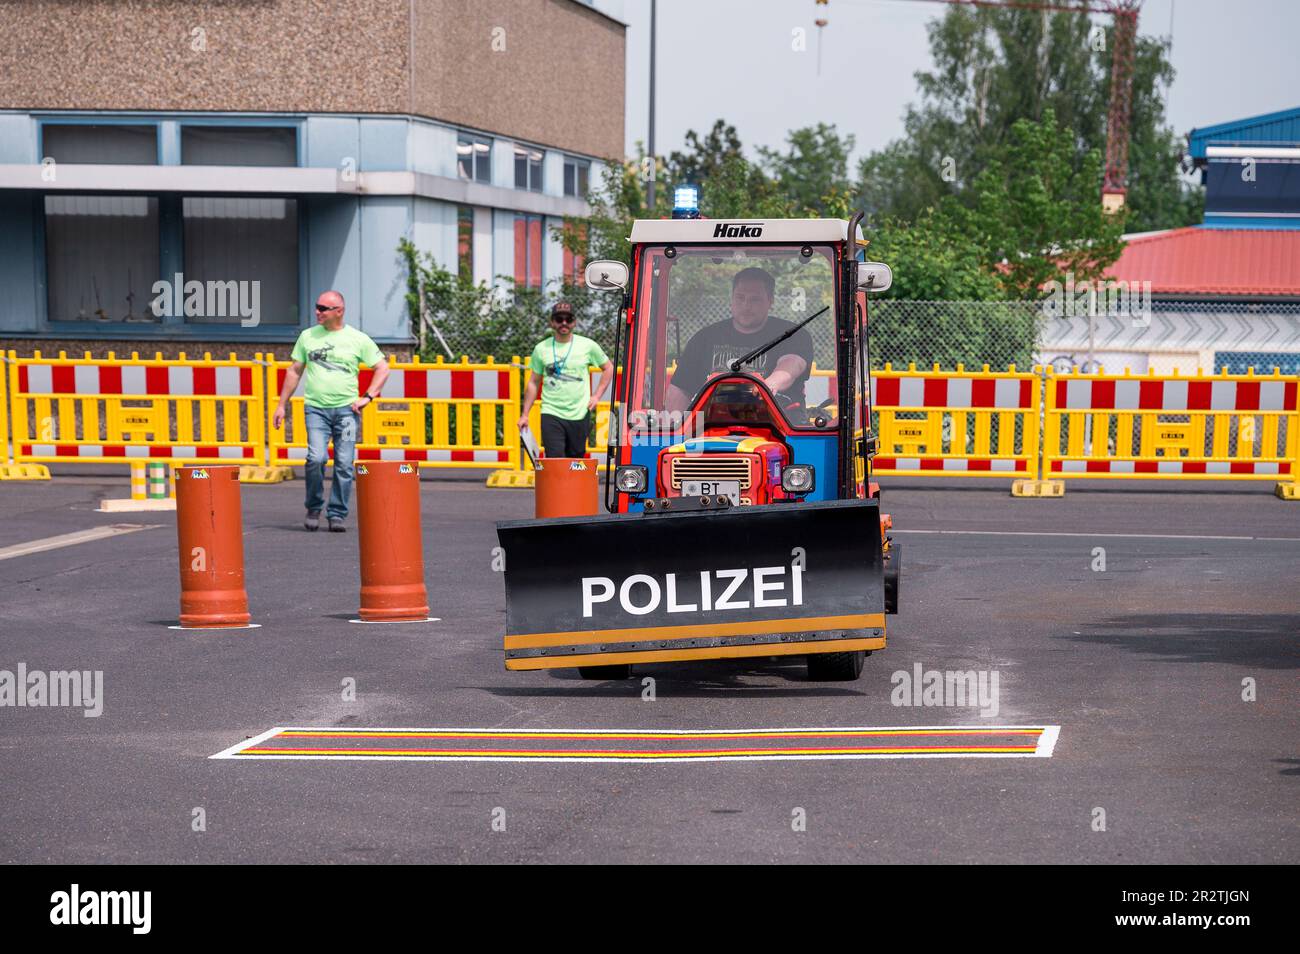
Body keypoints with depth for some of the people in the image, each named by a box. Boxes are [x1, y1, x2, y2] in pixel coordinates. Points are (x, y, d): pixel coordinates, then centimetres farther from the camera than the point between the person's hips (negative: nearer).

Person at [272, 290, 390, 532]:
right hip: (316, 409, 0)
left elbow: (382, 368, 9)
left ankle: (337, 515, 7)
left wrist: (367, 397, -1)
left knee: (344, 464, -4)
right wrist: (282, 405, 13)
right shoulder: (308, 336, 10)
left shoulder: (358, 339, 4)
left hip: (346, 409, 0)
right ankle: (314, 508, 3)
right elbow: (294, 371, 16)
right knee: (316, 458, -17)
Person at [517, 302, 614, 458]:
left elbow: (608, 368, 15)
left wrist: (597, 396, 5)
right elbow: (533, 383, 11)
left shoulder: (588, 346, 3)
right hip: (551, 415, -1)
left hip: (579, 415, 1)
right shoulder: (541, 349, 5)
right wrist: (525, 414, 8)